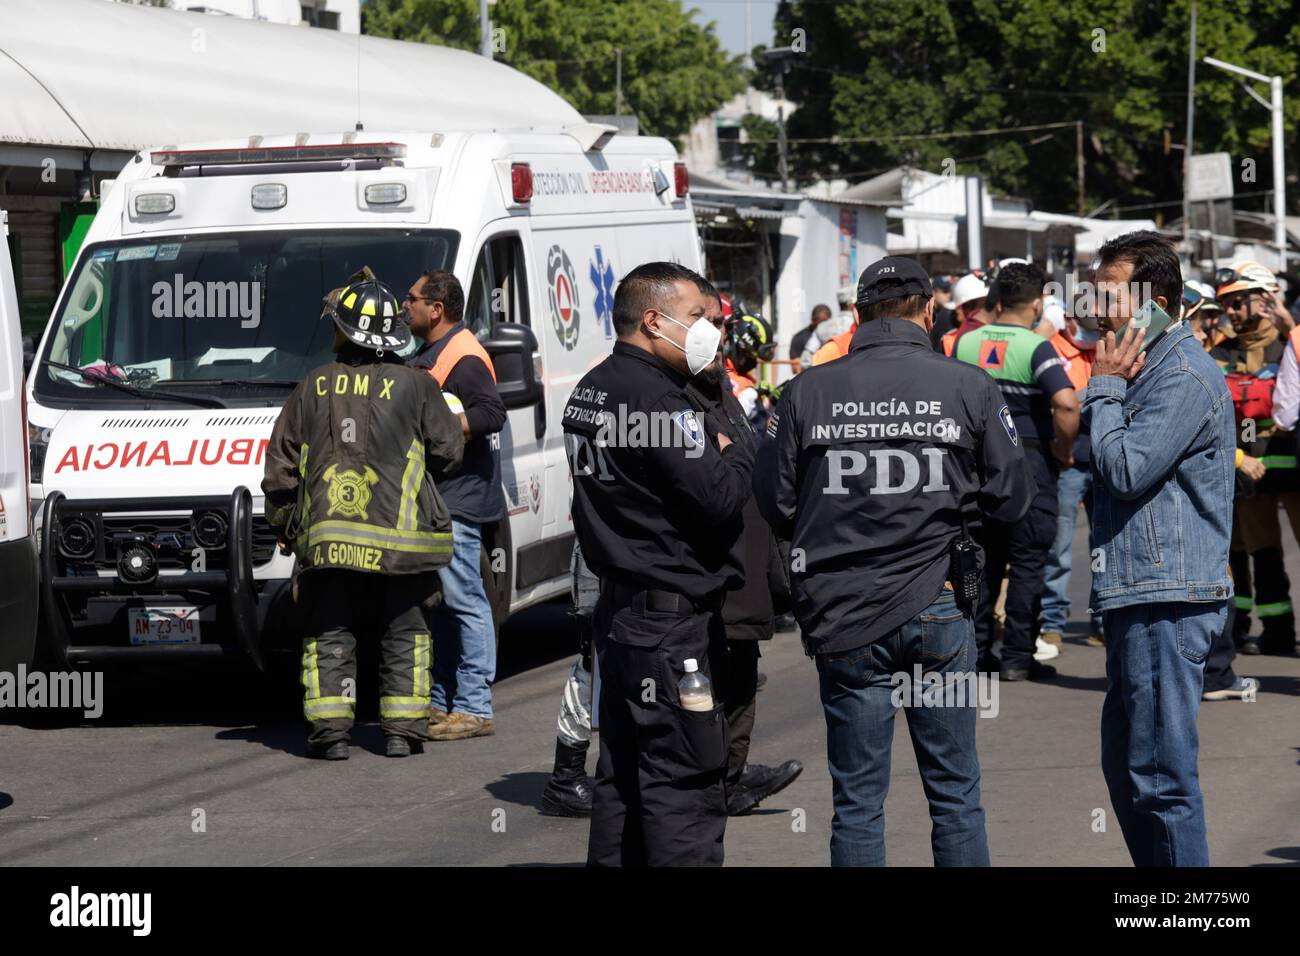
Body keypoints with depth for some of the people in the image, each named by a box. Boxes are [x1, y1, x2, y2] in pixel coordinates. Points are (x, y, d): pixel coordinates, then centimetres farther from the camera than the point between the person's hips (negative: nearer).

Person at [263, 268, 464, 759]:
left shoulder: (313, 388, 5)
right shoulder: (415, 387, -1)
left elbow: (281, 464, 9)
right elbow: (448, 451, 4)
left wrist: (284, 524, 22)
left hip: (325, 536, 1)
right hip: (397, 535, -1)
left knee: (329, 634, 8)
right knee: (404, 633, 9)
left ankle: (330, 729, 1)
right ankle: (402, 729, 5)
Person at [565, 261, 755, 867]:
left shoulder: (590, 392, 13)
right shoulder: (655, 398, -18)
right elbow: (719, 498, -21)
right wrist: (737, 453, -1)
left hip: (618, 608, 10)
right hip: (673, 618, -10)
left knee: (623, 779, 15)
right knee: (684, 787, -7)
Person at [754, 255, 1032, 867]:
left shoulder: (806, 392, -5)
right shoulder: (970, 388, -5)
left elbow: (773, 505, 0)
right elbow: (1011, 500, 1)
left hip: (843, 618, 0)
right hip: (937, 610, 0)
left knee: (856, 803, 7)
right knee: (956, 798, 10)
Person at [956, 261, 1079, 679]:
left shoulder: (965, 343, 4)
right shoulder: (1036, 347, -13)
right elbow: (1066, 405, -26)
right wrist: (1064, 449, -11)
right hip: (1028, 462, -5)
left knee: (983, 559, 14)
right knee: (1027, 563, 2)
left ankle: (976, 649, 17)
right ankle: (1017, 656, 2)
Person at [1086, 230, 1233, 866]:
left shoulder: (1184, 377, -14)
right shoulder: (1148, 366, 18)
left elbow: (1125, 467, -20)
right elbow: (1102, 464, 22)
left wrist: (1104, 387, -9)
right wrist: (1110, 387, 8)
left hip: (1167, 601, -11)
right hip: (1140, 596, 11)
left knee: (1160, 775, -9)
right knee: (1126, 765, 16)